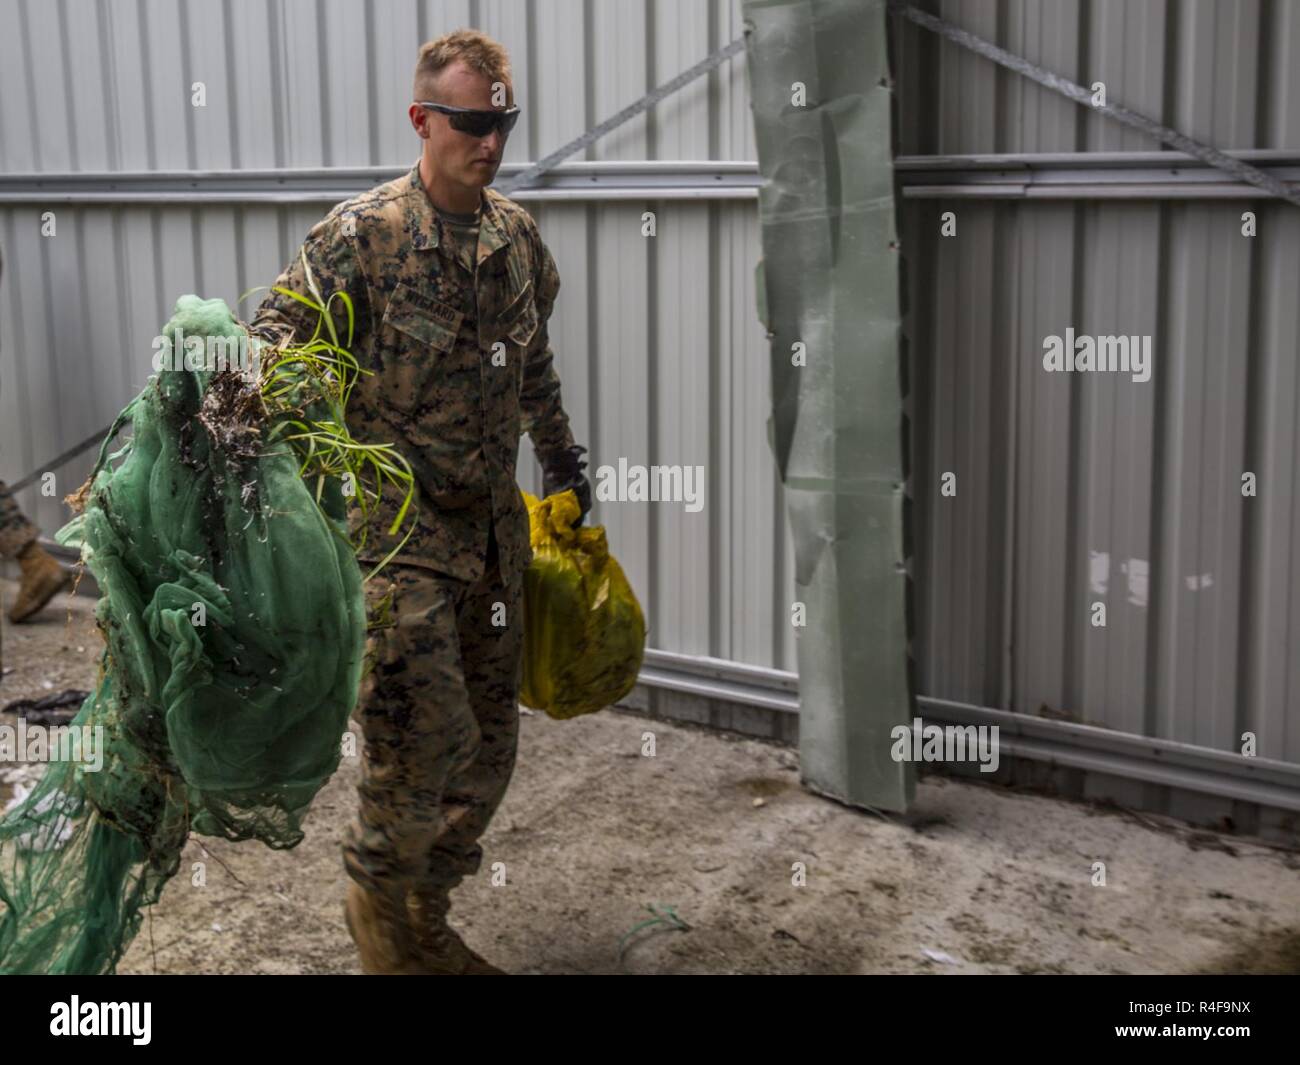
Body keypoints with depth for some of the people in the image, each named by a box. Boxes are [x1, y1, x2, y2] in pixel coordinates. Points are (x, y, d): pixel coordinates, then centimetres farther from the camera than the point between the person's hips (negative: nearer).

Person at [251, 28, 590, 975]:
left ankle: (425, 924, 28)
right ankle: (377, 897, 20)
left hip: (493, 520, 6)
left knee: (489, 740, 10)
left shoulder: (517, 234, 7)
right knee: (421, 732, -9)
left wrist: (561, 454, 29)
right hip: (399, 523, -6)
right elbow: (276, 346, -13)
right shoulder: (363, 234, -11)